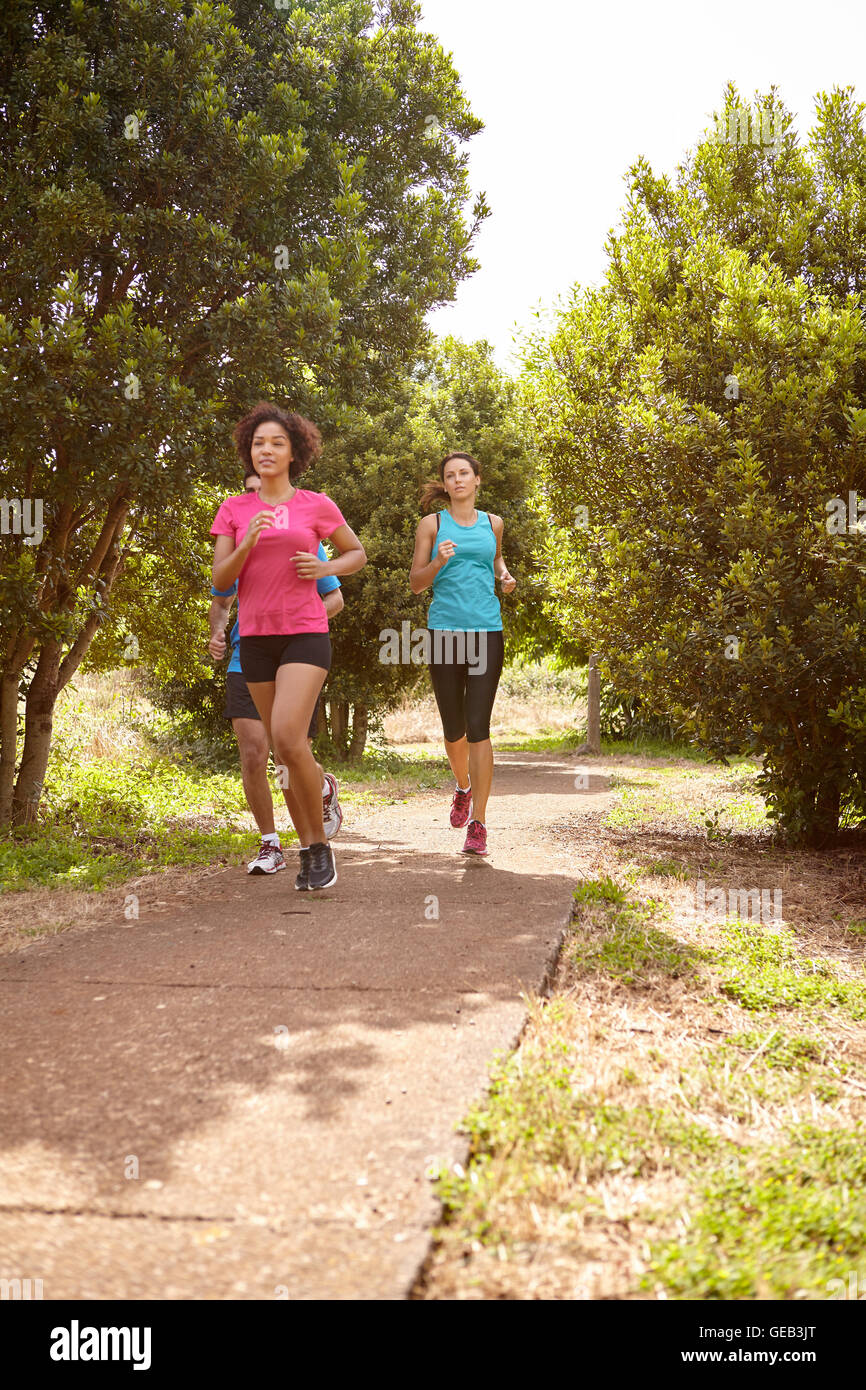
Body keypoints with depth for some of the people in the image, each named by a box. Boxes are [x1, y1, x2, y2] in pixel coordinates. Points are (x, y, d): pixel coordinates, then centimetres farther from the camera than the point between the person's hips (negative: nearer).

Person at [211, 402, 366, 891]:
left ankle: (321, 843, -4)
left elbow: (357, 553, 14)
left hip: (305, 634, -3)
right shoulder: (233, 509, 7)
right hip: (256, 637, 3)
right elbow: (220, 580, 1)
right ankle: (308, 850, 21)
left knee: (287, 737, -21)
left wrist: (324, 568, -7)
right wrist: (248, 543, -17)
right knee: (284, 749, 8)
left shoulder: (317, 505, 1)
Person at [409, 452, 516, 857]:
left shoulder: (492, 523, 12)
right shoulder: (432, 524, 6)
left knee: (478, 727, -9)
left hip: (486, 631, 0)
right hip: (444, 630, 0)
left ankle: (478, 824, -5)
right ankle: (463, 787, 40)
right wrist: (438, 561, -14)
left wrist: (504, 576, 8)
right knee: (453, 728, 8)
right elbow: (416, 583, 5)